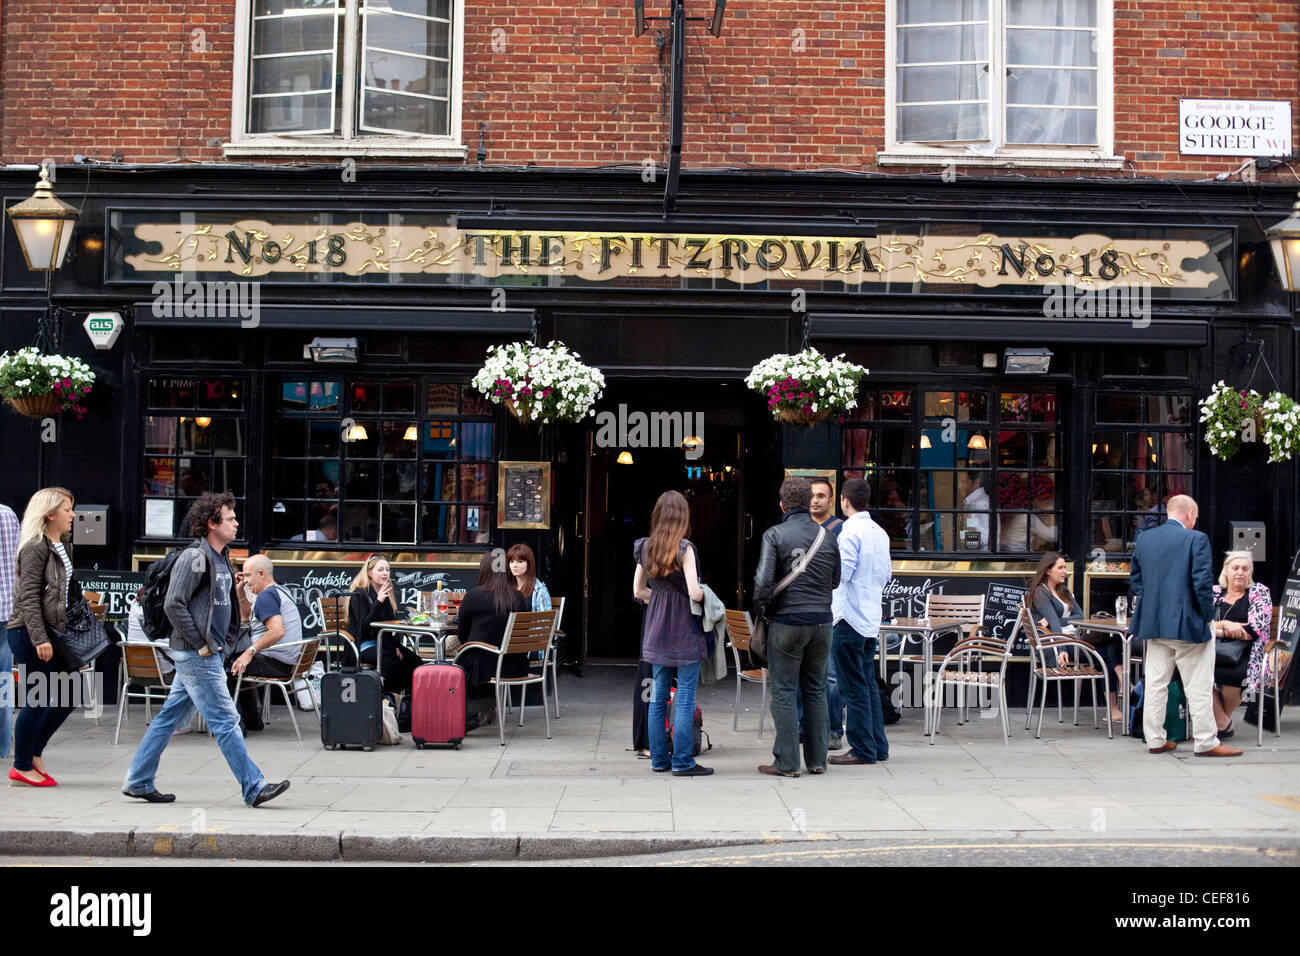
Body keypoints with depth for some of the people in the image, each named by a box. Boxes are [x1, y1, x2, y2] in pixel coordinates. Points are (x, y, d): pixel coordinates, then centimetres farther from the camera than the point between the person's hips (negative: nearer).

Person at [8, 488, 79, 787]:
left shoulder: (60, 546, 15)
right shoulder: (36, 547, -13)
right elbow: (29, 597, -18)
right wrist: (39, 639, -23)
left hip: (52, 633, 9)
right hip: (30, 633, -9)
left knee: (71, 690, 9)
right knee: (39, 700, -4)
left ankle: (35, 751, 23)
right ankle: (22, 767, 10)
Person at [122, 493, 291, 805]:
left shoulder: (220, 557, 15)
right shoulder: (194, 557, -14)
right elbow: (173, 604, -19)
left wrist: (232, 587, 5)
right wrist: (201, 644, -18)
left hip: (206, 652, 10)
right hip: (196, 655, -10)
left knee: (170, 717, 14)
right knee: (225, 721, -6)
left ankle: (138, 781, 22)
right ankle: (253, 787, -2)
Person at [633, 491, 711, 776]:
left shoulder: (645, 547, 5)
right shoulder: (684, 548, -14)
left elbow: (638, 591, 12)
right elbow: (695, 592, -19)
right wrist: (704, 594, 1)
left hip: (656, 630, 6)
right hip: (684, 629, -6)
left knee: (658, 696, 11)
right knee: (685, 696, 0)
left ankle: (659, 759, 16)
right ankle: (682, 761, 2)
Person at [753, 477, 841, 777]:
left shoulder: (775, 535, -9)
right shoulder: (827, 536, 4)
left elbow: (764, 581, -15)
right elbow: (836, 581, 11)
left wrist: (756, 608, 0)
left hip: (786, 621, -4)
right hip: (821, 622, 4)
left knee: (784, 692, 2)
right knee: (816, 690, 13)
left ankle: (786, 763, 3)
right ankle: (817, 760, 16)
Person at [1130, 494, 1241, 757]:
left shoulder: (1144, 539, 6)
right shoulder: (1196, 539, -11)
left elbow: (1135, 577, 13)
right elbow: (1202, 582, -15)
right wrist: (1208, 614, -3)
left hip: (1153, 623, 6)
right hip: (1187, 623, -6)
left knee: (1155, 684, 11)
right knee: (1199, 687, 2)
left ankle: (1155, 739, 16)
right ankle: (1206, 742, 6)